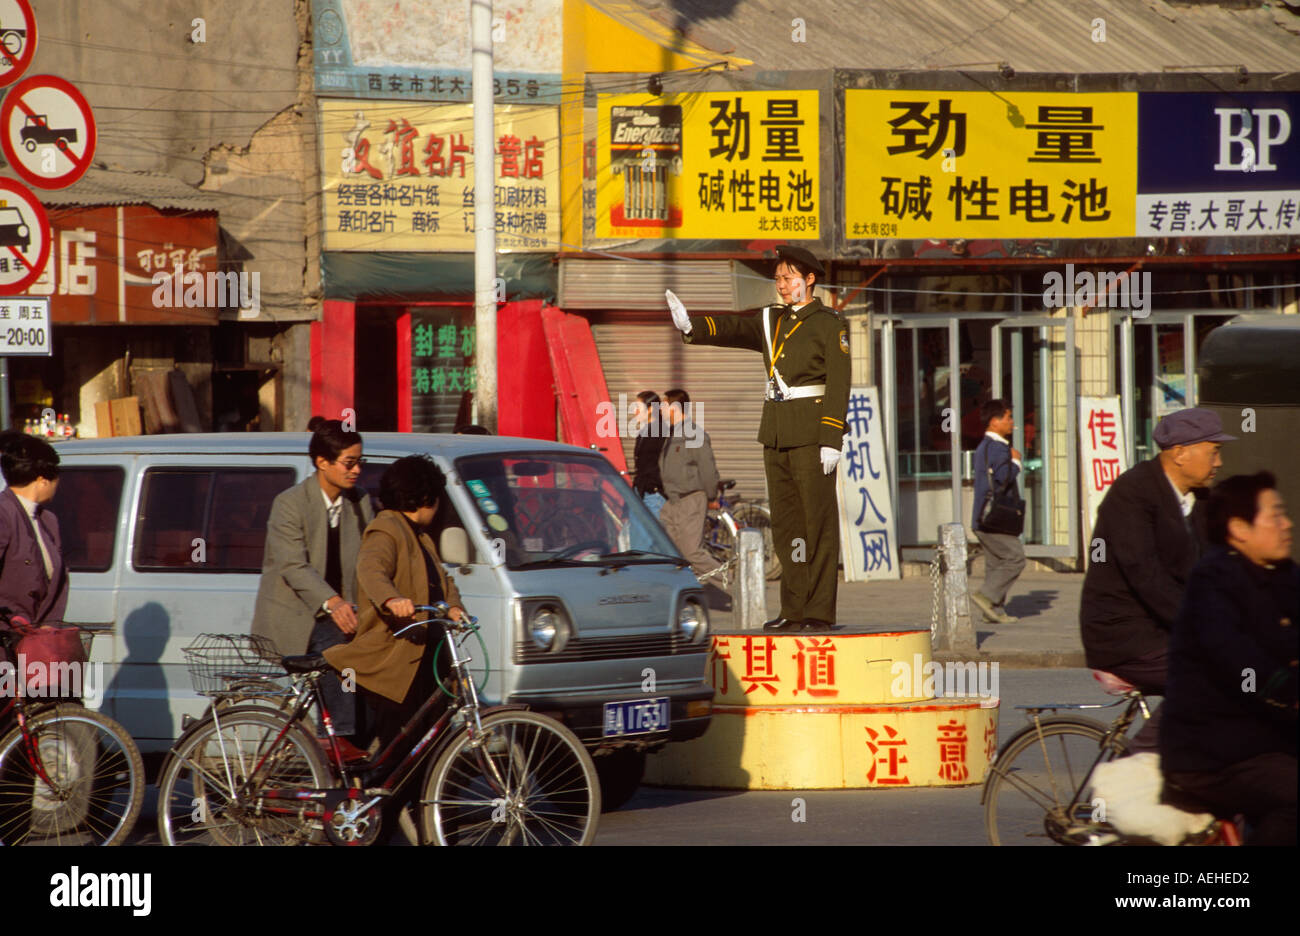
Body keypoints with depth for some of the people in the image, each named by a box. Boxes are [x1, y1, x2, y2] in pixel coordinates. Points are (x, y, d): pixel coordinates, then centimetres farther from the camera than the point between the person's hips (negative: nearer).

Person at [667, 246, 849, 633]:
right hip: (776, 433, 7)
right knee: (785, 521, 7)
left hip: (812, 433, -7)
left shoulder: (829, 324, -5)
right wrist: (692, 327, -20)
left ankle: (820, 612, -5)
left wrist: (832, 441, -17)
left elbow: (838, 385, -10)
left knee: (818, 520, -5)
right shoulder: (771, 321, 14)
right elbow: (732, 329, -1)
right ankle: (795, 610, 11)